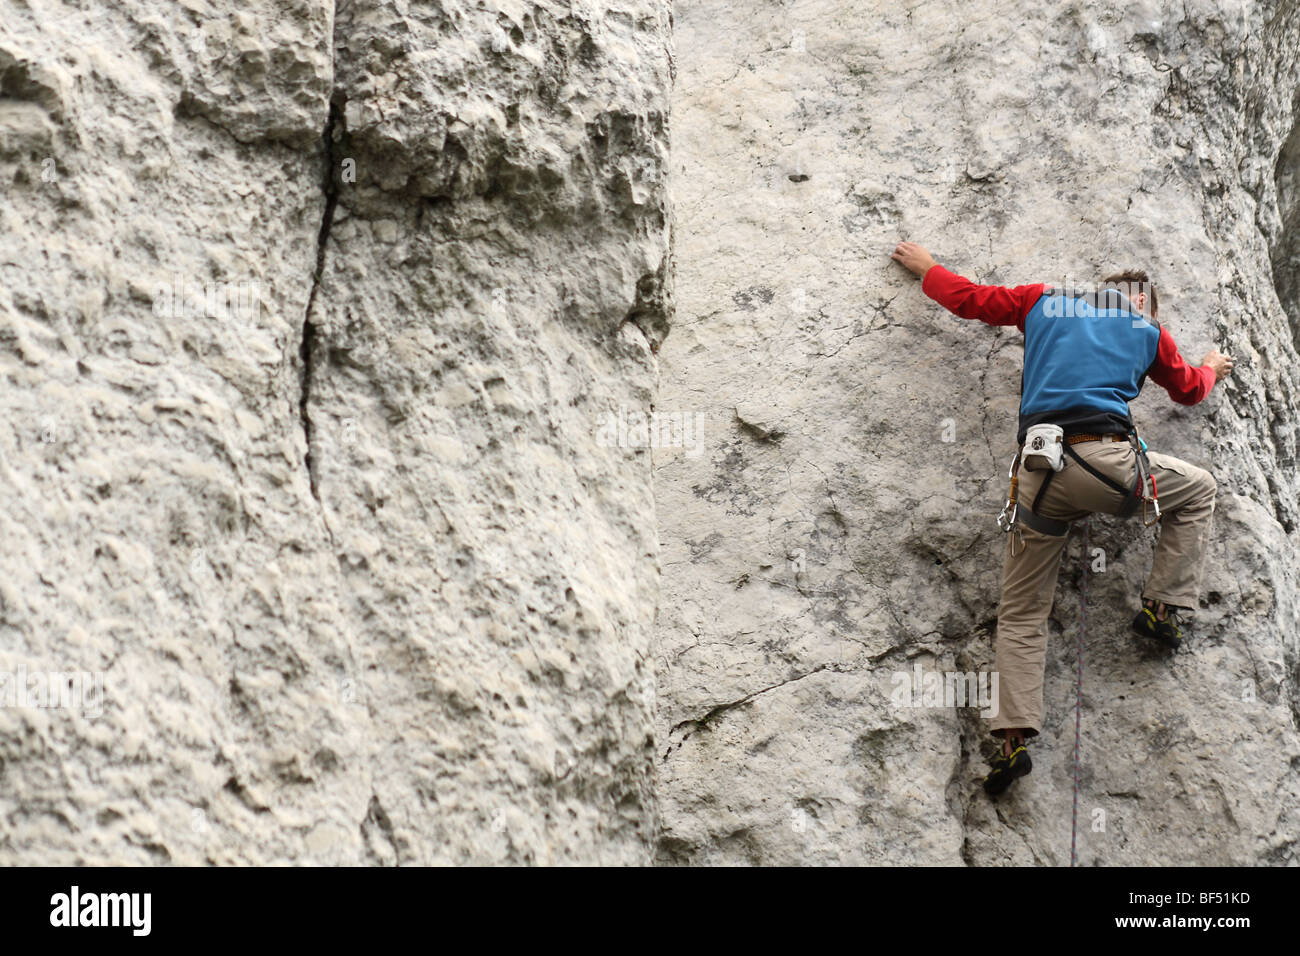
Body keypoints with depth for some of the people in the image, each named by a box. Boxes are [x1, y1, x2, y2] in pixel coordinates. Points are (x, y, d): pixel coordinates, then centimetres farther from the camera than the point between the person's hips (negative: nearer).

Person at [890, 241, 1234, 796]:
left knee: (1021, 612, 8)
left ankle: (1014, 736, -7)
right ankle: (1165, 607, 18)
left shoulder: (1045, 302, 22)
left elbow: (967, 298, 25)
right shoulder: (1149, 331, 20)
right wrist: (1211, 369, 61)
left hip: (1039, 473, 2)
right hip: (1109, 462, -2)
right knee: (1198, 490, 28)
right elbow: (1188, 389, 38)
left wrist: (925, 267, 44)